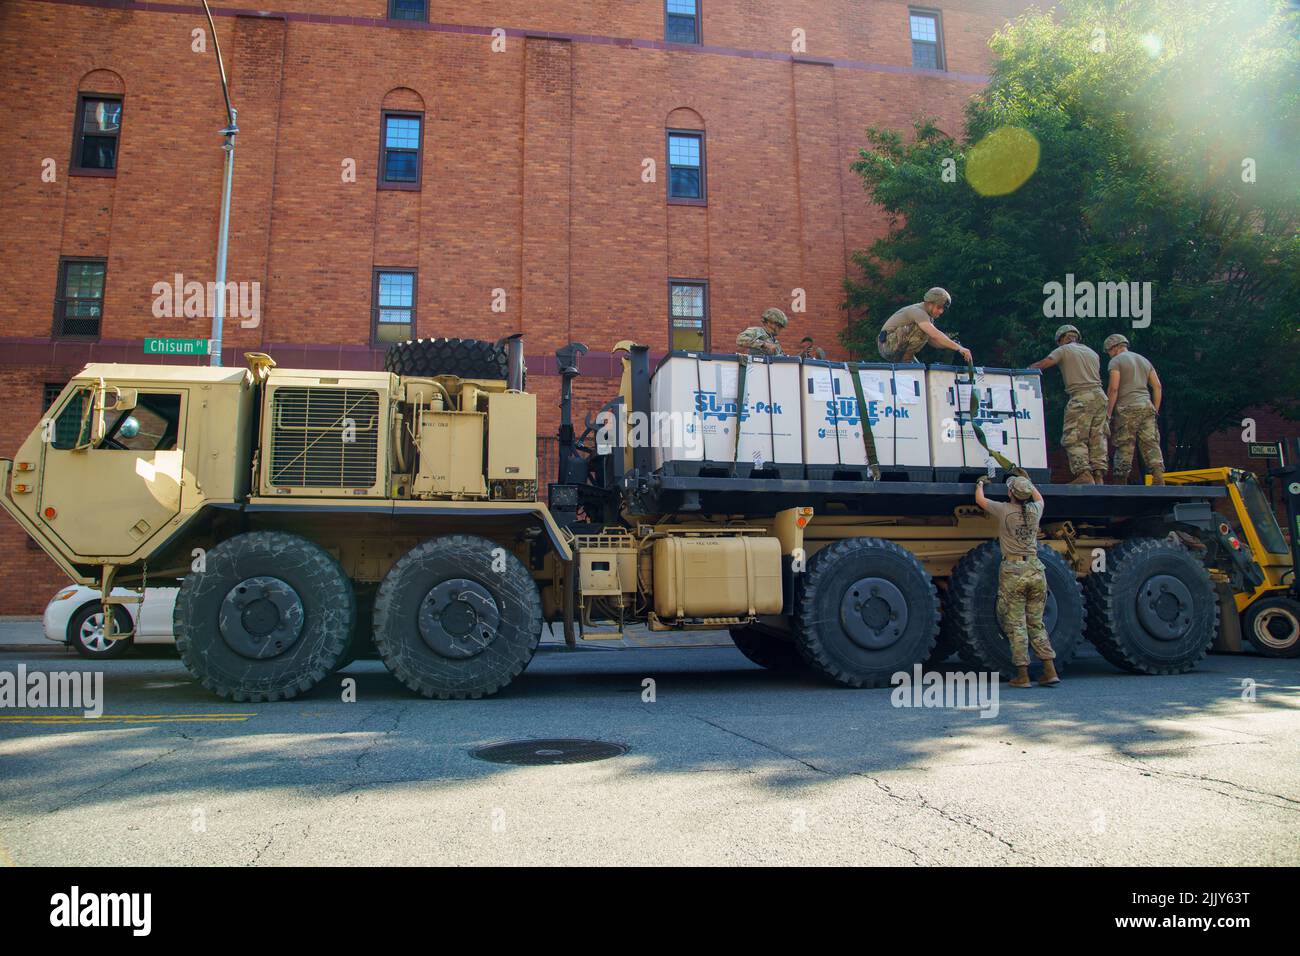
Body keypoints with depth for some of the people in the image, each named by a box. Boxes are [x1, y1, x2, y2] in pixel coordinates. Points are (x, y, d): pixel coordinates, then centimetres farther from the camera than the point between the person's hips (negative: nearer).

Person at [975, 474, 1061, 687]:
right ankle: (1050, 670, 9)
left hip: (1013, 572, -4)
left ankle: (1022, 675, 2)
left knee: (1016, 625, 1)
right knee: (1036, 624, 13)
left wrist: (980, 483, 31)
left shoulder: (1004, 511, -7)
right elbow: (1039, 498, 30)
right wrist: (1027, 483, 43)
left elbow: (979, 499, 12)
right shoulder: (1035, 510, 4)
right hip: (1035, 571, 4)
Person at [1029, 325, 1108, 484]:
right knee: (1097, 438, 8)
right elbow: (1095, 376, 18)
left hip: (1081, 398, -6)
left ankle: (1084, 474, -18)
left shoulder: (1063, 350, 5)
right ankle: (1099, 475, 3)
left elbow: (1044, 363, -8)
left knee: (1073, 439, -6)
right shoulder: (1093, 353, 22)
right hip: (1099, 395, 6)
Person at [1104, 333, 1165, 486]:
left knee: (1124, 448, -4)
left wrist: (1108, 413, -7)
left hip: (1127, 408, -6)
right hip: (1146, 406, 6)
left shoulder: (1116, 361, 2)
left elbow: (1113, 388, -9)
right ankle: (1159, 480, -11)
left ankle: (1121, 487, -3)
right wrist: (1155, 410, 17)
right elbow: (1157, 386, 16)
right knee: (1151, 445, 0)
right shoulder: (1144, 360, 22)